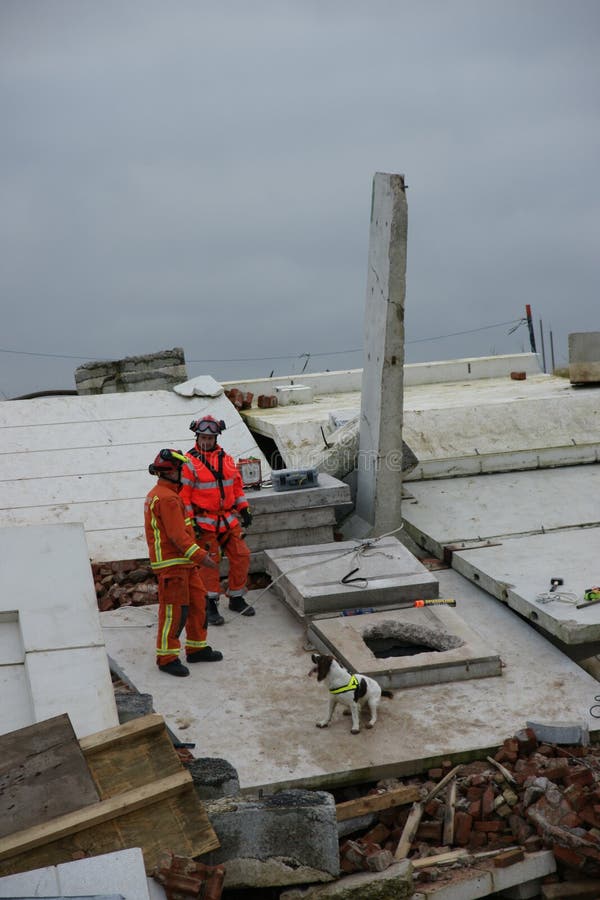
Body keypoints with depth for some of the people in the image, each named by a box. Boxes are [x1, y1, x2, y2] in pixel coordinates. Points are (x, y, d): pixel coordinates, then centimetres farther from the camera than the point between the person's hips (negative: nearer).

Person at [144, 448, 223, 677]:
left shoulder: (157, 494, 17)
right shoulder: (167, 498, -18)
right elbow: (178, 535, -23)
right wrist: (200, 556, -22)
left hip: (184, 563, 11)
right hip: (172, 564, -11)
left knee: (197, 602, 15)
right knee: (174, 610, -5)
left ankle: (197, 649, 26)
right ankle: (167, 658, 3)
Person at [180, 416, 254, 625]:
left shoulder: (226, 459, 10)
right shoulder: (190, 462, -6)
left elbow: (237, 486, 19)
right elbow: (183, 495, -8)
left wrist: (244, 509, 11)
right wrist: (190, 521, -14)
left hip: (229, 519, 5)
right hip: (204, 522, -5)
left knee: (241, 555, 4)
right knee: (209, 561, -6)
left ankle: (236, 598, 19)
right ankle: (210, 606, 3)